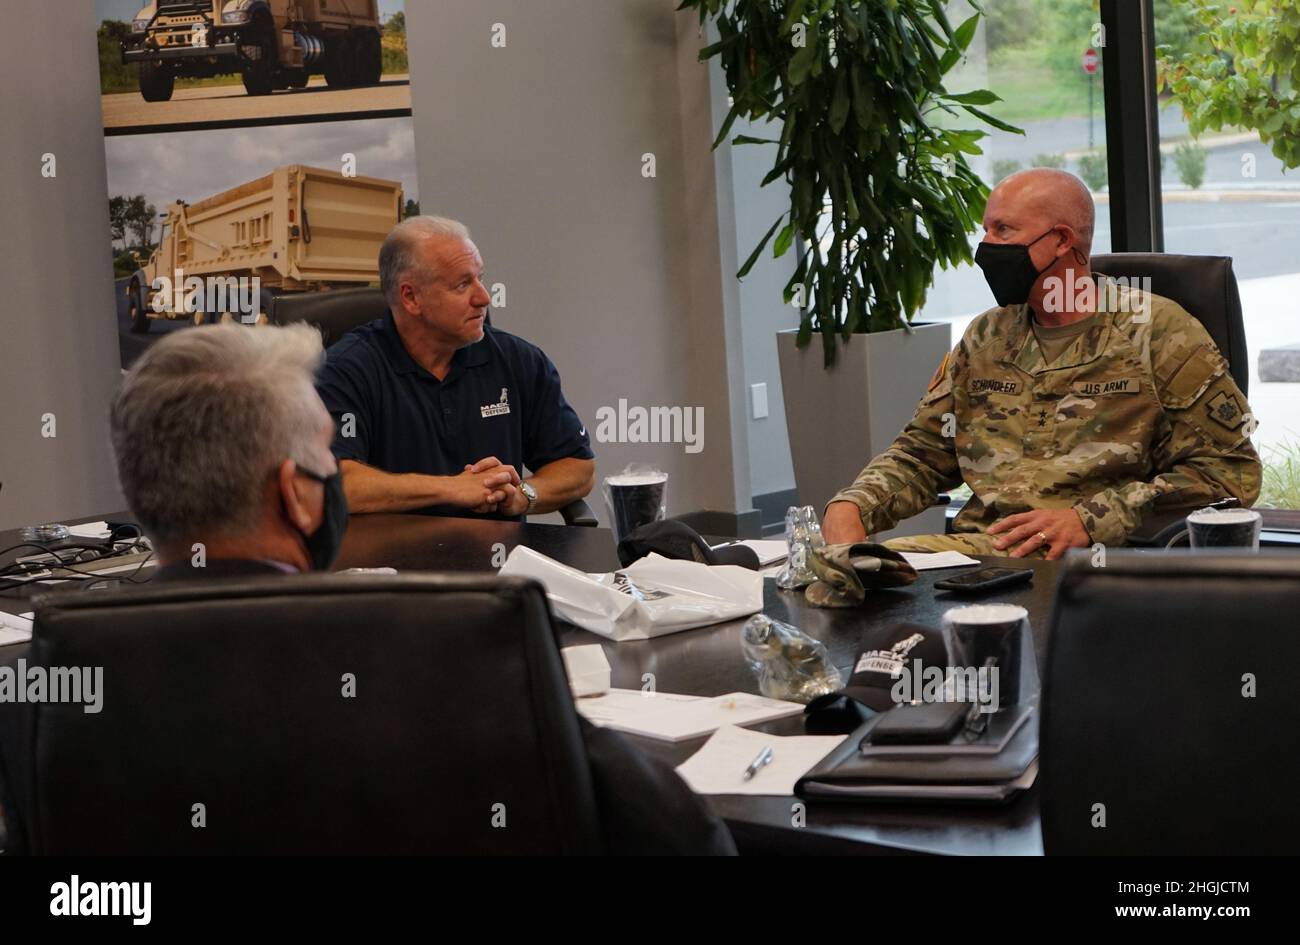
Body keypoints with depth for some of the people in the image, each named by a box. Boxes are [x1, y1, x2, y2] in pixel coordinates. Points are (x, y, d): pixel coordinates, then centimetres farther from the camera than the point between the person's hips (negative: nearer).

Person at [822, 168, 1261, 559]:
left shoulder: (1160, 333, 3)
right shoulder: (986, 337, 21)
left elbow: (1230, 471, -3)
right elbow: (921, 453, 24)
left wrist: (1091, 521, -14)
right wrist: (850, 508, 1)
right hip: (973, 547, 6)